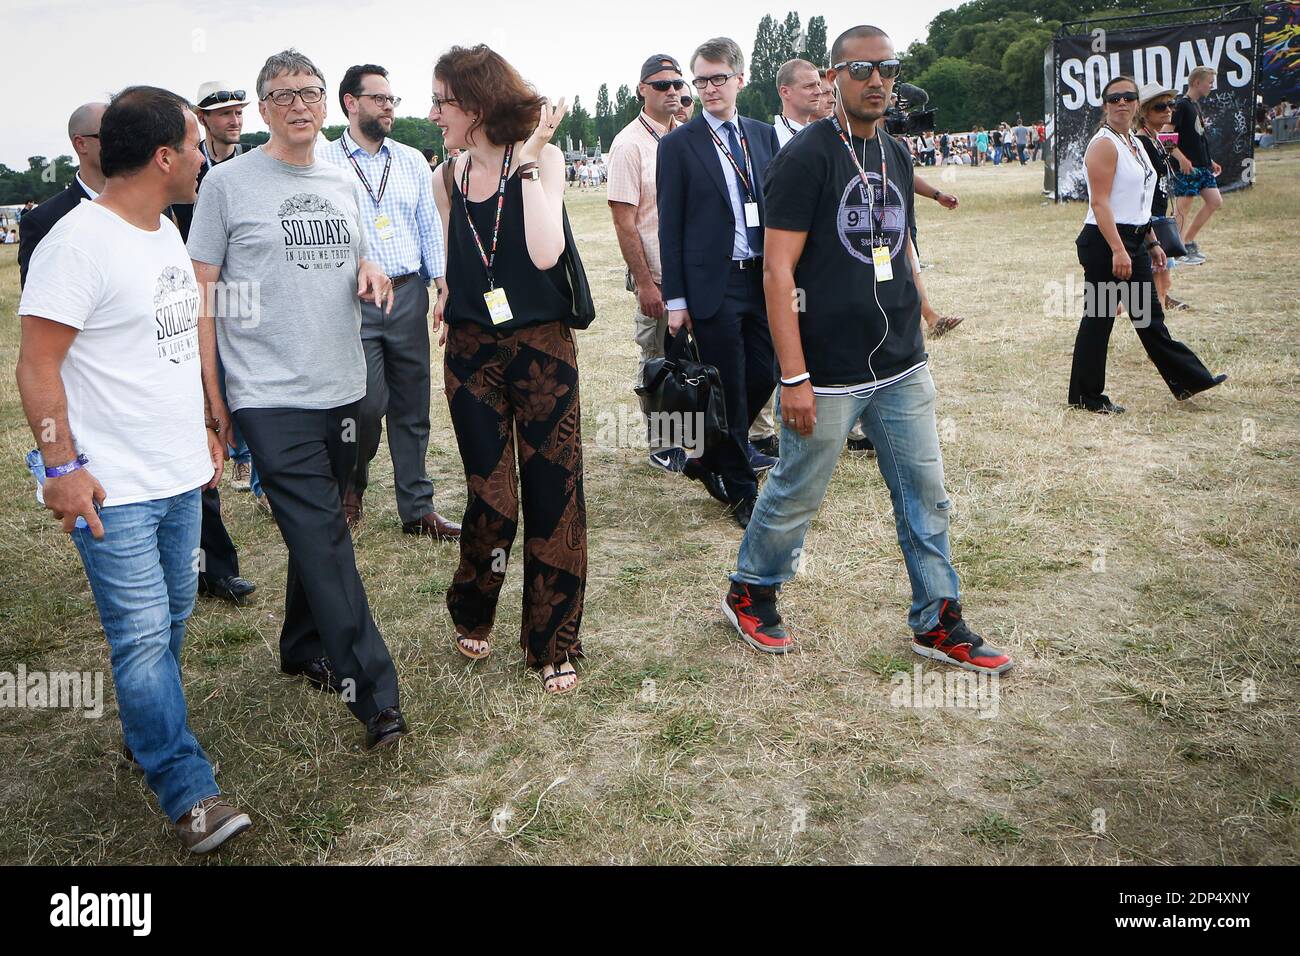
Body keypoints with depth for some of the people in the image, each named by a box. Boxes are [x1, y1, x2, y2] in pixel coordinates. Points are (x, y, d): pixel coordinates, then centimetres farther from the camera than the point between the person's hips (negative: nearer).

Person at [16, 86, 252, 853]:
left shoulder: (165, 232, 12)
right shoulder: (79, 242, -15)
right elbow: (38, 365, -15)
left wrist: (202, 428, 21)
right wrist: (62, 466, -18)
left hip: (180, 474, 8)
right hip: (113, 488, -8)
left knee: (172, 616, 16)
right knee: (144, 636, -3)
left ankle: (147, 732, 36)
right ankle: (189, 791, 4)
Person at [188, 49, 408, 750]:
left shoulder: (341, 184, 12)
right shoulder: (228, 182, -3)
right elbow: (201, 292, -2)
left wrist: (370, 273, 0)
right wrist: (211, 395, -6)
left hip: (341, 389, 6)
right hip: (270, 397, -5)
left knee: (317, 532, 16)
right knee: (324, 540, -9)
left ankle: (303, 648, 36)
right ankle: (374, 695, -6)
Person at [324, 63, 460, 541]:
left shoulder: (412, 161, 11)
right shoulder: (324, 163, -2)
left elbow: (430, 227, 12)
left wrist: (444, 287, 2)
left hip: (409, 294, 4)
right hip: (354, 300, -4)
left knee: (412, 407, 7)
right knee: (370, 403, -6)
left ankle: (417, 509, 17)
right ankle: (353, 483, 25)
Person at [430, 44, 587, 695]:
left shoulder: (541, 158, -6)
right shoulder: (448, 179, 6)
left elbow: (544, 253, -21)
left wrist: (529, 160, -17)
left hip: (542, 346, -2)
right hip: (472, 349, 3)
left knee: (553, 494, 1)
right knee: (490, 498, 3)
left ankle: (553, 643, 17)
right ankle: (471, 614, 30)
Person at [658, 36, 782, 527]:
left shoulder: (764, 135, 11)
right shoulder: (678, 144, -2)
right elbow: (670, 226, -3)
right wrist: (675, 299, -7)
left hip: (763, 279, 5)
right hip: (713, 284, -5)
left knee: (762, 377, 8)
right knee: (730, 390, 0)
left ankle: (710, 457, 30)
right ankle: (742, 491, 15)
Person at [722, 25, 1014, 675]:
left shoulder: (896, 154, 12)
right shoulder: (806, 157, -10)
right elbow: (778, 270, -15)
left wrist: (919, 329, 17)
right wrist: (794, 377, -19)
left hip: (902, 367, 7)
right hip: (829, 374, -6)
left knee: (925, 495, 9)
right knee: (796, 496, 7)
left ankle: (937, 624, 23)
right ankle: (749, 594, 31)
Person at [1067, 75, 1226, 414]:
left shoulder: (1135, 143, 16)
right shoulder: (1104, 144, -13)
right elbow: (1100, 202, -21)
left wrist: (1151, 243, 21)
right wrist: (1118, 250, -27)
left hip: (1133, 241, 9)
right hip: (1106, 242, -9)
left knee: (1149, 315, 16)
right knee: (1098, 318, -2)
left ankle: (1188, 379, 24)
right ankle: (1086, 395, 8)